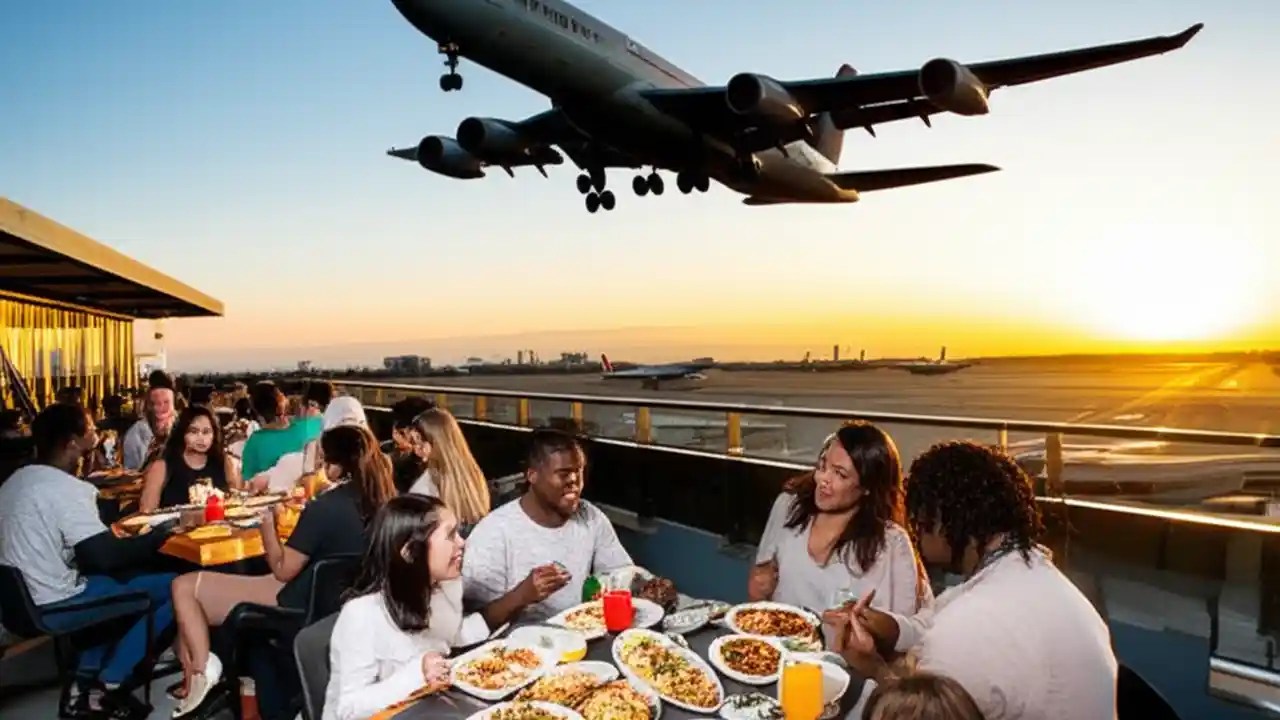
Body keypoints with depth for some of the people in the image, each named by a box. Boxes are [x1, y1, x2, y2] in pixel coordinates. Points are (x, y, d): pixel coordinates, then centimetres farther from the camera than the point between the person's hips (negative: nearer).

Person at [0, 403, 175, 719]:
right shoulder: (64, 487, -19)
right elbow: (107, 556, -26)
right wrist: (165, 530, -16)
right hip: (54, 605, -10)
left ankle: (85, 682, 18)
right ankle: (109, 685, 4)